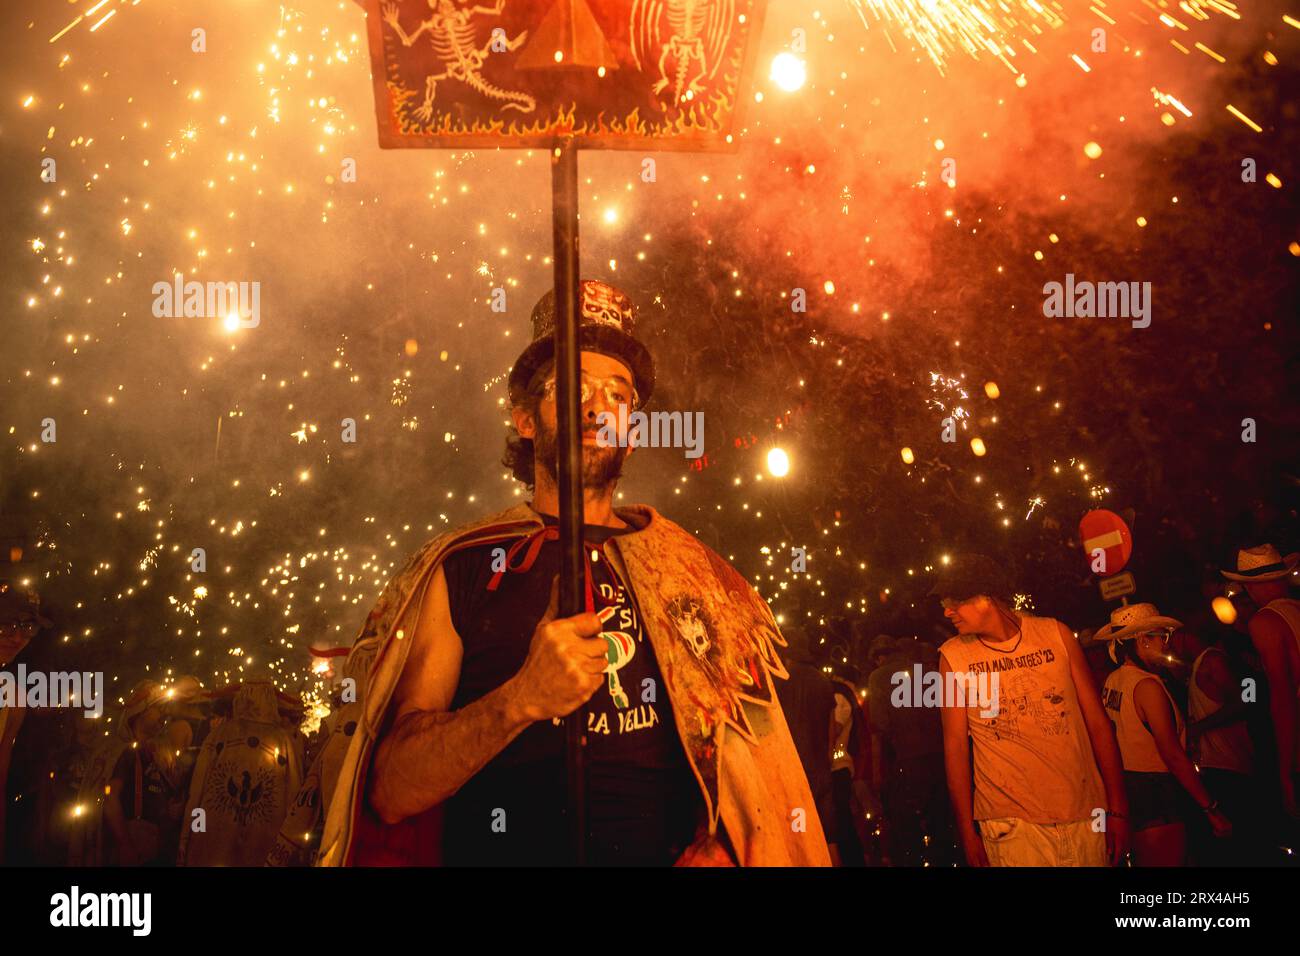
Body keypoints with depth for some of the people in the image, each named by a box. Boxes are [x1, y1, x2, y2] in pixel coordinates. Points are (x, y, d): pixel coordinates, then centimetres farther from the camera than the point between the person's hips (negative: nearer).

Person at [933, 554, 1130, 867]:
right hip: (1012, 824, -1)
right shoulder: (953, 656, -1)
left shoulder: (1056, 635, 0)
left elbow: (1098, 724, 3)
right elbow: (955, 746, 0)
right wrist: (967, 833, -3)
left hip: (1085, 817, 1)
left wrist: (1118, 810, 0)